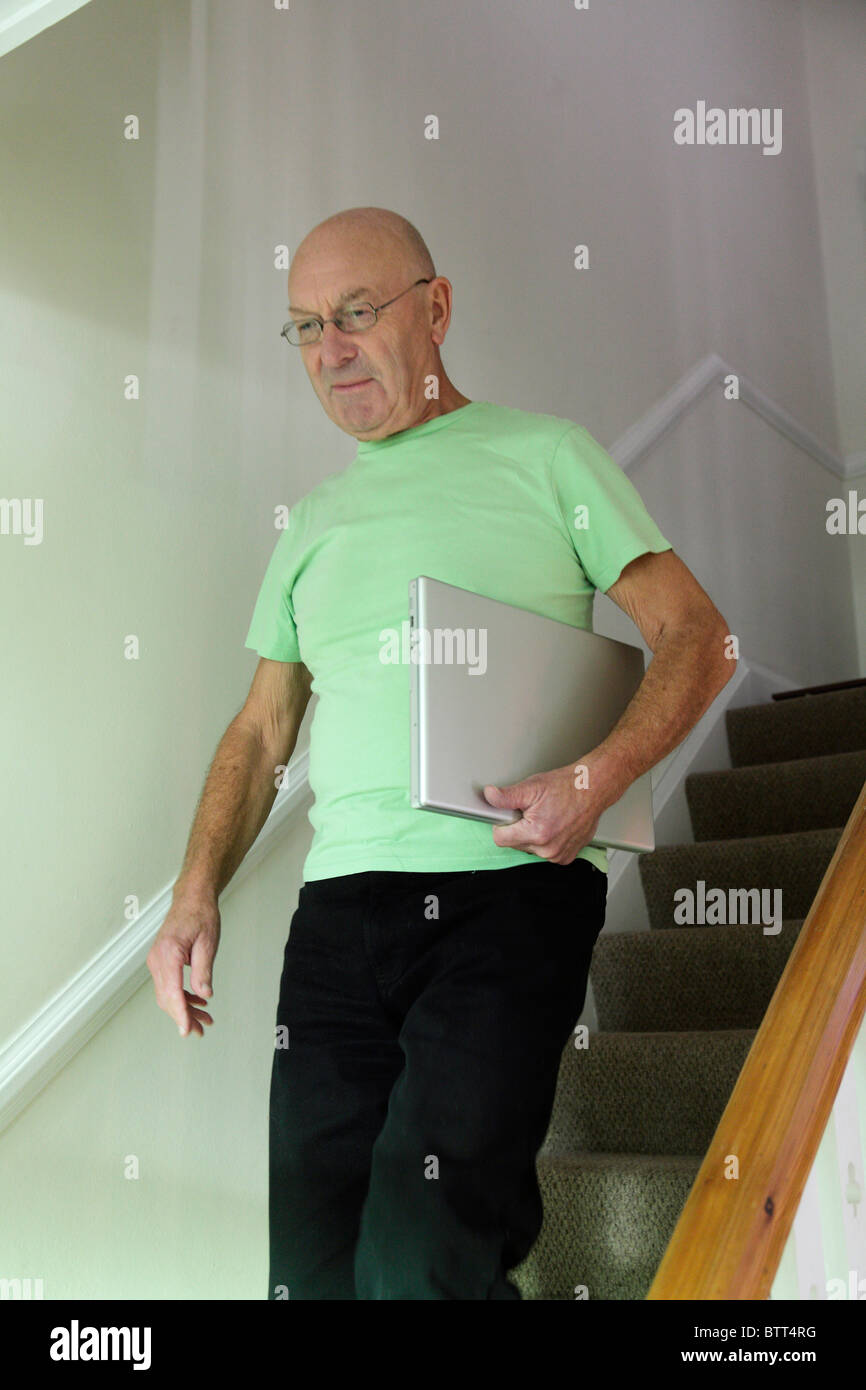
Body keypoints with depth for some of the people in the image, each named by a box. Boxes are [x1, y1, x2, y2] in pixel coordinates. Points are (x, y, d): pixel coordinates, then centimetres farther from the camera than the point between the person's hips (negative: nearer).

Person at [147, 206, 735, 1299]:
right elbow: (262, 729, 21)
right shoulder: (312, 521, 20)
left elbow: (695, 636, 3)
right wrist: (195, 897, 7)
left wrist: (596, 779, -14)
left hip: (510, 890, -4)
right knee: (310, 1264, 4)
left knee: (418, 1261, -14)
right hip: (339, 904, 5)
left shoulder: (542, 454, 7)